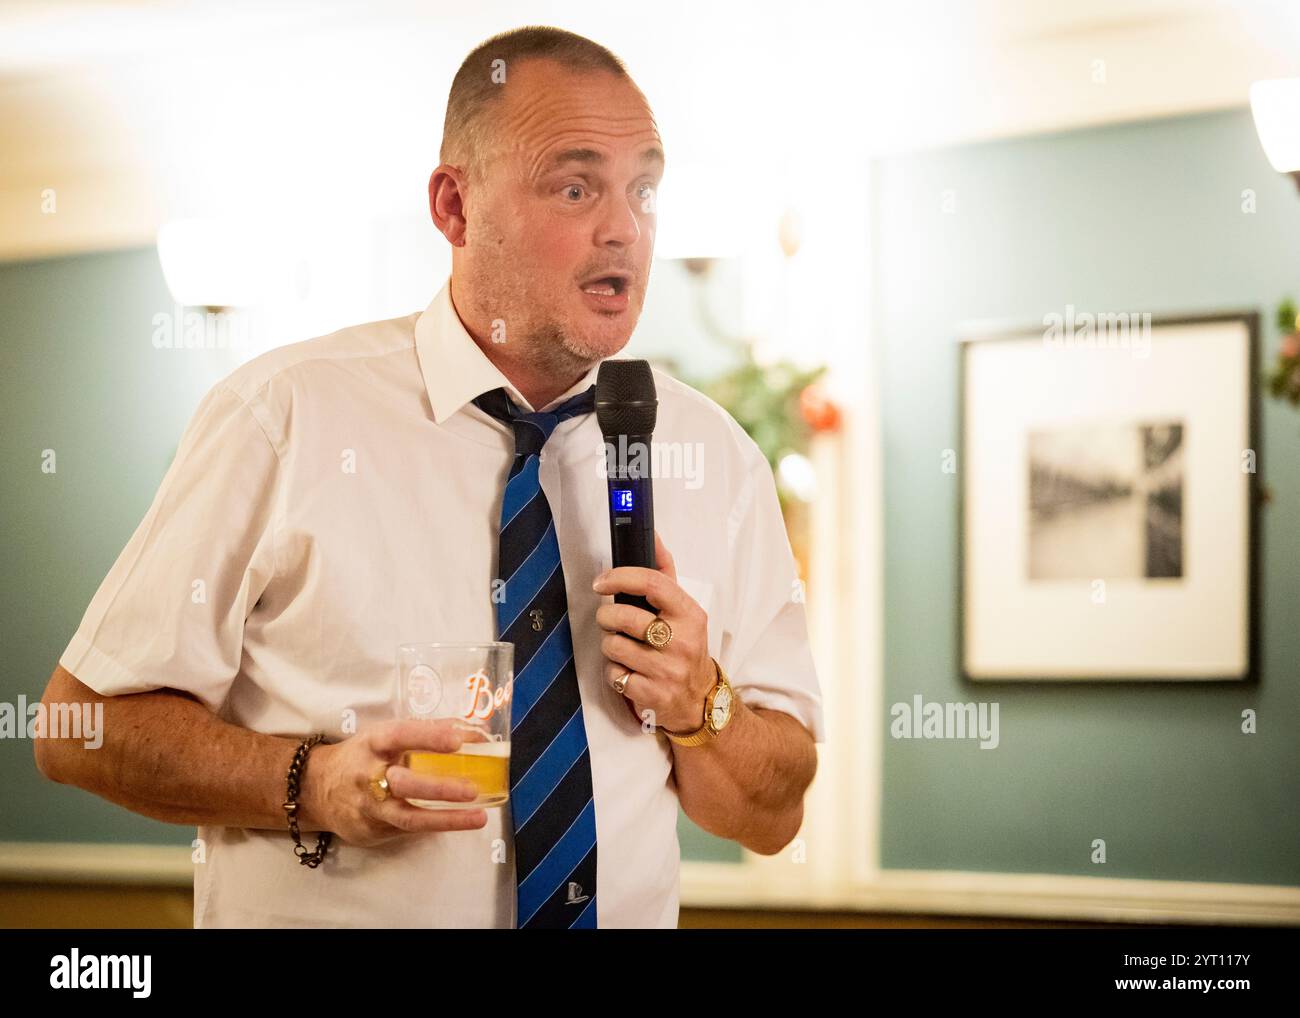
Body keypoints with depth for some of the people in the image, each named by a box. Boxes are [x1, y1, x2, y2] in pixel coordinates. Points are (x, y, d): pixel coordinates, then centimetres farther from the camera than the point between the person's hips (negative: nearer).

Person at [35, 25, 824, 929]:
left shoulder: (717, 458, 2)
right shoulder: (284, 415, -7)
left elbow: (772, 818, 7)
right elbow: (83, 727, -6)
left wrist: (697, 706, -11)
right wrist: (312, 786, -18)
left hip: (627, 910, 2)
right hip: (316, 909, -2)